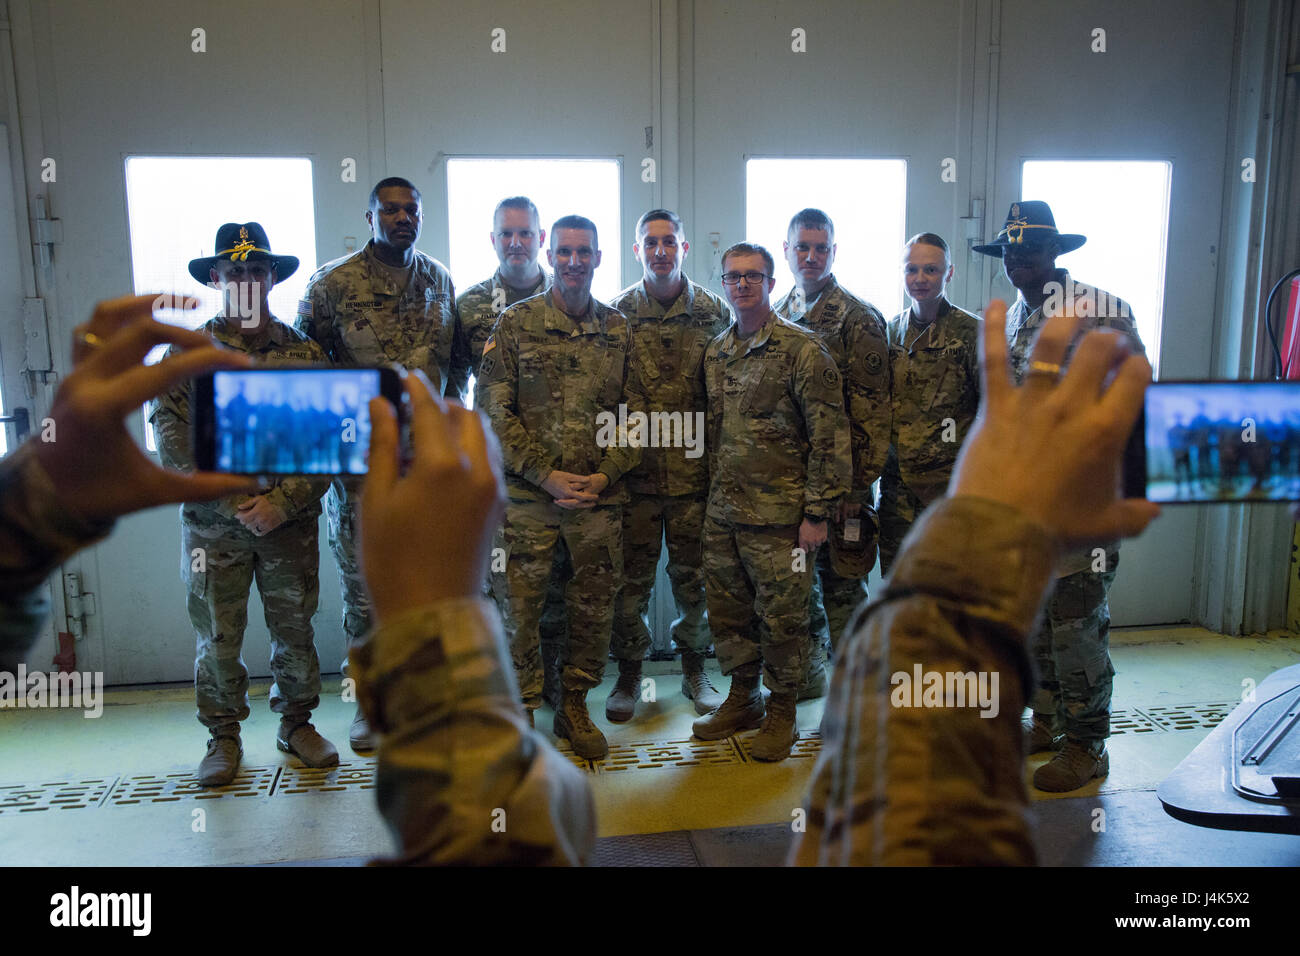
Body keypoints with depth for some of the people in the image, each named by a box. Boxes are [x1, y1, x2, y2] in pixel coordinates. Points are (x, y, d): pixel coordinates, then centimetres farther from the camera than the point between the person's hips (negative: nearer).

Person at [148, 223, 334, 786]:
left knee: (295, 630, 10)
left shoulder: (305, 354, 5)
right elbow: (172, 440, -4)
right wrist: (233, 504, -13)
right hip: (213, 526, 0)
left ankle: (297, 723, 29)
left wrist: (282, 501, -12)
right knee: (217, 638, 7)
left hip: (291, 523, 1)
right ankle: (223, 737, 25)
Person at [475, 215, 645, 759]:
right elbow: (495, 412, -4)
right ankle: (521, 713, 21)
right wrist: (546, 475, -12)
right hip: (528, 495, -2)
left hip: (599, 496, 3)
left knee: (595, 607, 10)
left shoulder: (618, 330, 9)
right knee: (518, 607, 3)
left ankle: (574, 707, 29)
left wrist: (604, 475, -7)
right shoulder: (515, 325, 1)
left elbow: (635, 413, 8)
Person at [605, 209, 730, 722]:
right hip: (635, 469, 0)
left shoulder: (714, 312, 3)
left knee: (693, 574, 10)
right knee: (631, 577, 6)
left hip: (694, 469, 1)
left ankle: (694, 668, 28)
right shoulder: (616, 313, 2)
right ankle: (628, 674, 23)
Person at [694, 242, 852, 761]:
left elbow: (829, 435, -11)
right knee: (727, 613, 13)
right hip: (722, 512, 6)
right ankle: (742, 700, 31)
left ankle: (781, 714, 21)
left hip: (779, 514, -6)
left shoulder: (802, 348, -8)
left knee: (781, 617, 4)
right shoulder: (715, 352, 12)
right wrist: (711, 494, 15)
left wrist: (817, 513, -14)